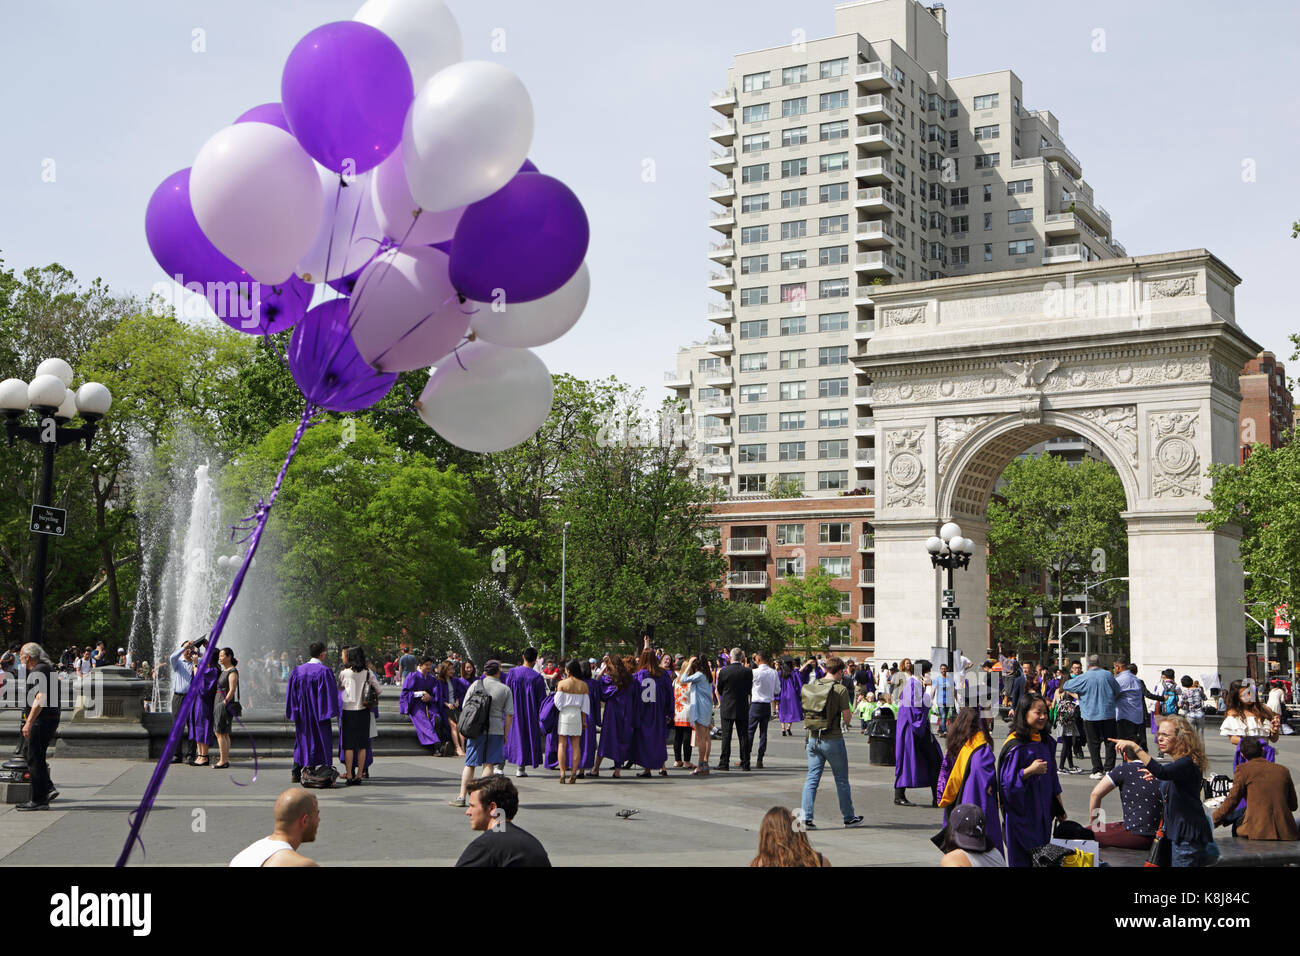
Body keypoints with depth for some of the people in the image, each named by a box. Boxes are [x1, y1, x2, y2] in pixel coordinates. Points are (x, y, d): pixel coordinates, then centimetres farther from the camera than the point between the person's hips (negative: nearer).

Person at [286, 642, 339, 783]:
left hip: (302, 714, 5)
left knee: (302, 740, 16)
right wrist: (330, 713, -8)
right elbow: (330, 694, -14)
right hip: (319, 714, -5)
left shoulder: (296, 671, 4)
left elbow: (291, 694, 6)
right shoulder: (324, 672, -13)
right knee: (322, 741, 3)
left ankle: (296, 773, 15)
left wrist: (292, 713, 11)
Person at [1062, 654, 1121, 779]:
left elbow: (1066, 686, 1)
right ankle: (1109, 769, 10)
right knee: (1110, 742, 11)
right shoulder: (1108, 675, -2)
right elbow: (1117, 692, 11)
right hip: (1108, 714, 2)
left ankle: (1097, 771, 3)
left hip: (1090, 716, -2)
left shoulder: (1083, 678, -10)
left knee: (1094, 744, 5)